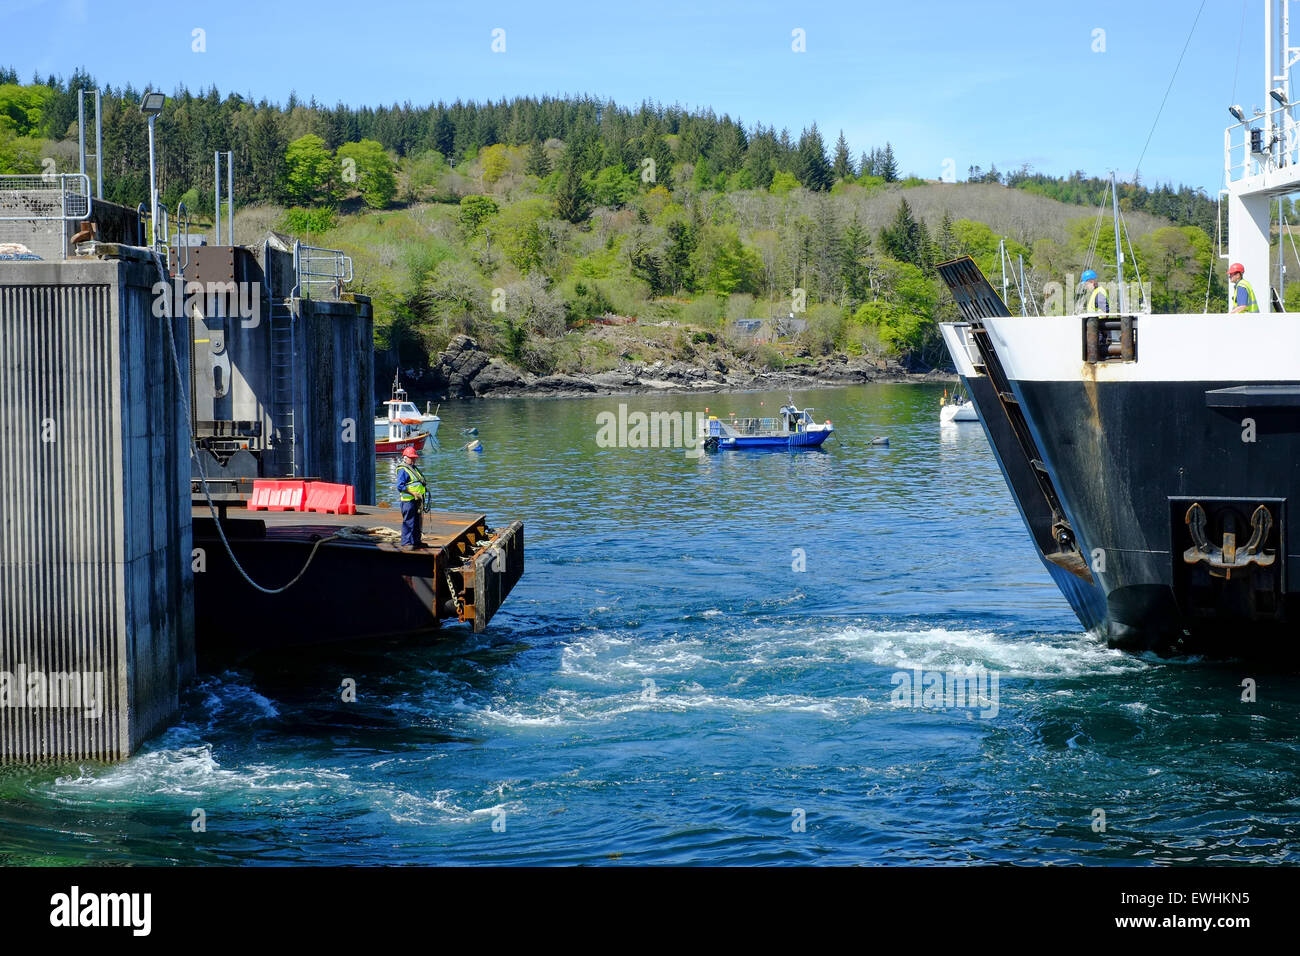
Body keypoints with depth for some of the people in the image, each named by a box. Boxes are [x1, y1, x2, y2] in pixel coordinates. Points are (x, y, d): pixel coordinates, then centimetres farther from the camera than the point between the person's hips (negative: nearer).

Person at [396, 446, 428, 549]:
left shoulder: (414, 468, 20)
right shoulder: (402, 470, -11)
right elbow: (400, 486, -19)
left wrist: (424, 489, 13)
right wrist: (413, 493, -23)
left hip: (417, 499, 10)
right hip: (408, 500, -10)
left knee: (417, 522, 15)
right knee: (408, 522, -9)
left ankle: (416, 541, 23)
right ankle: (406, 542, -6)